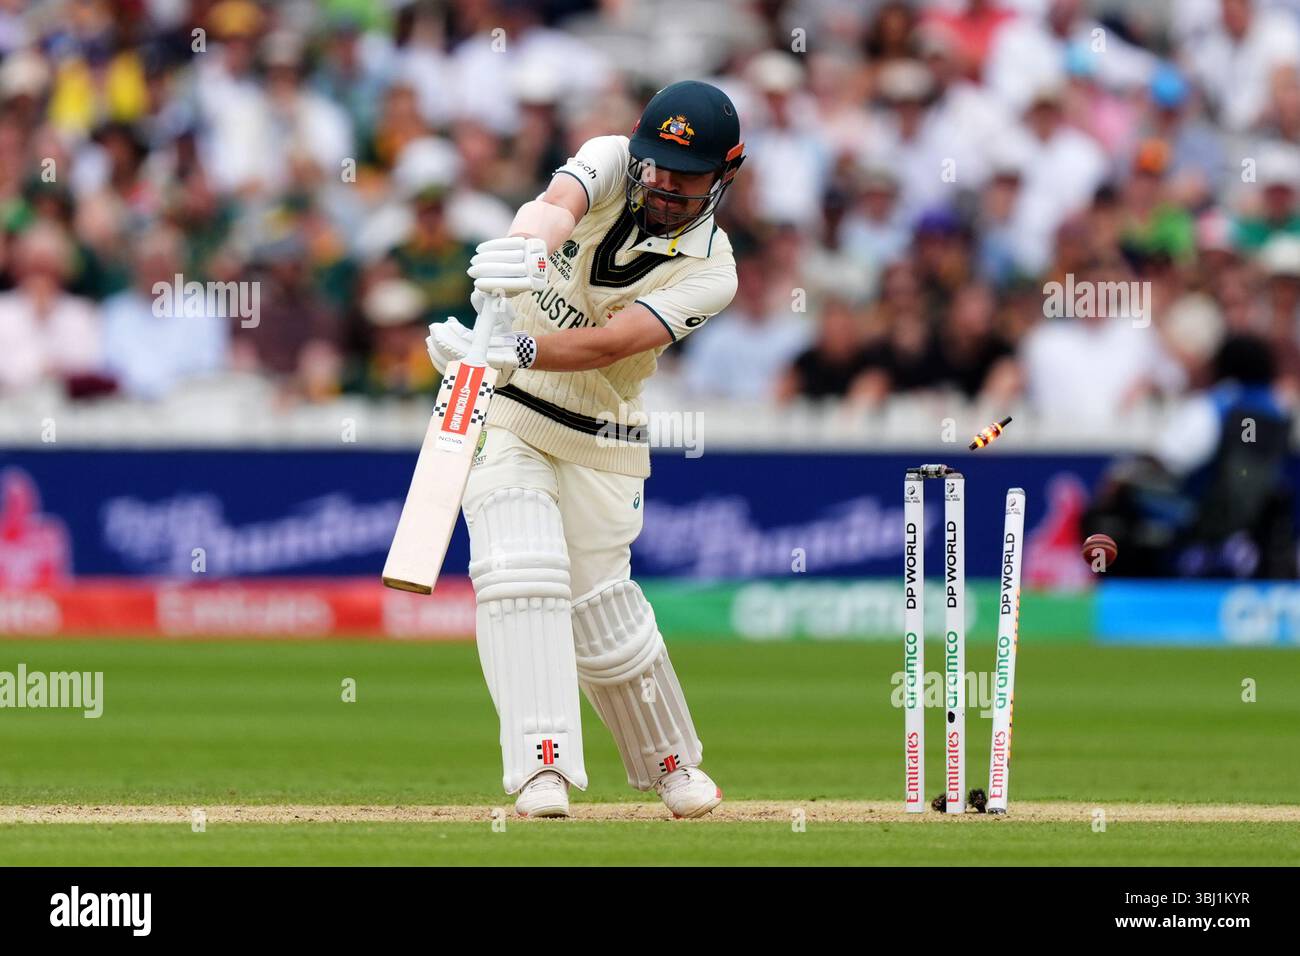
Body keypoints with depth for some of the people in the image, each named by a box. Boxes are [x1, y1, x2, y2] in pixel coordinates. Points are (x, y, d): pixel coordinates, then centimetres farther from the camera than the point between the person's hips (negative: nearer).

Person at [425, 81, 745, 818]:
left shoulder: (710, 273, -15)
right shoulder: (612, 163, -10)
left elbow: (605, 346, -29)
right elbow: (559, 204, -34)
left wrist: (511, 350, -46)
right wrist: (527, 247, -58)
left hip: (597, 441, 0)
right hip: (502, 413, 0)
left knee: (601, 608, 3)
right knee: (520, 573, -18)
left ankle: (672, 763, 28)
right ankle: (543, 767, -22)